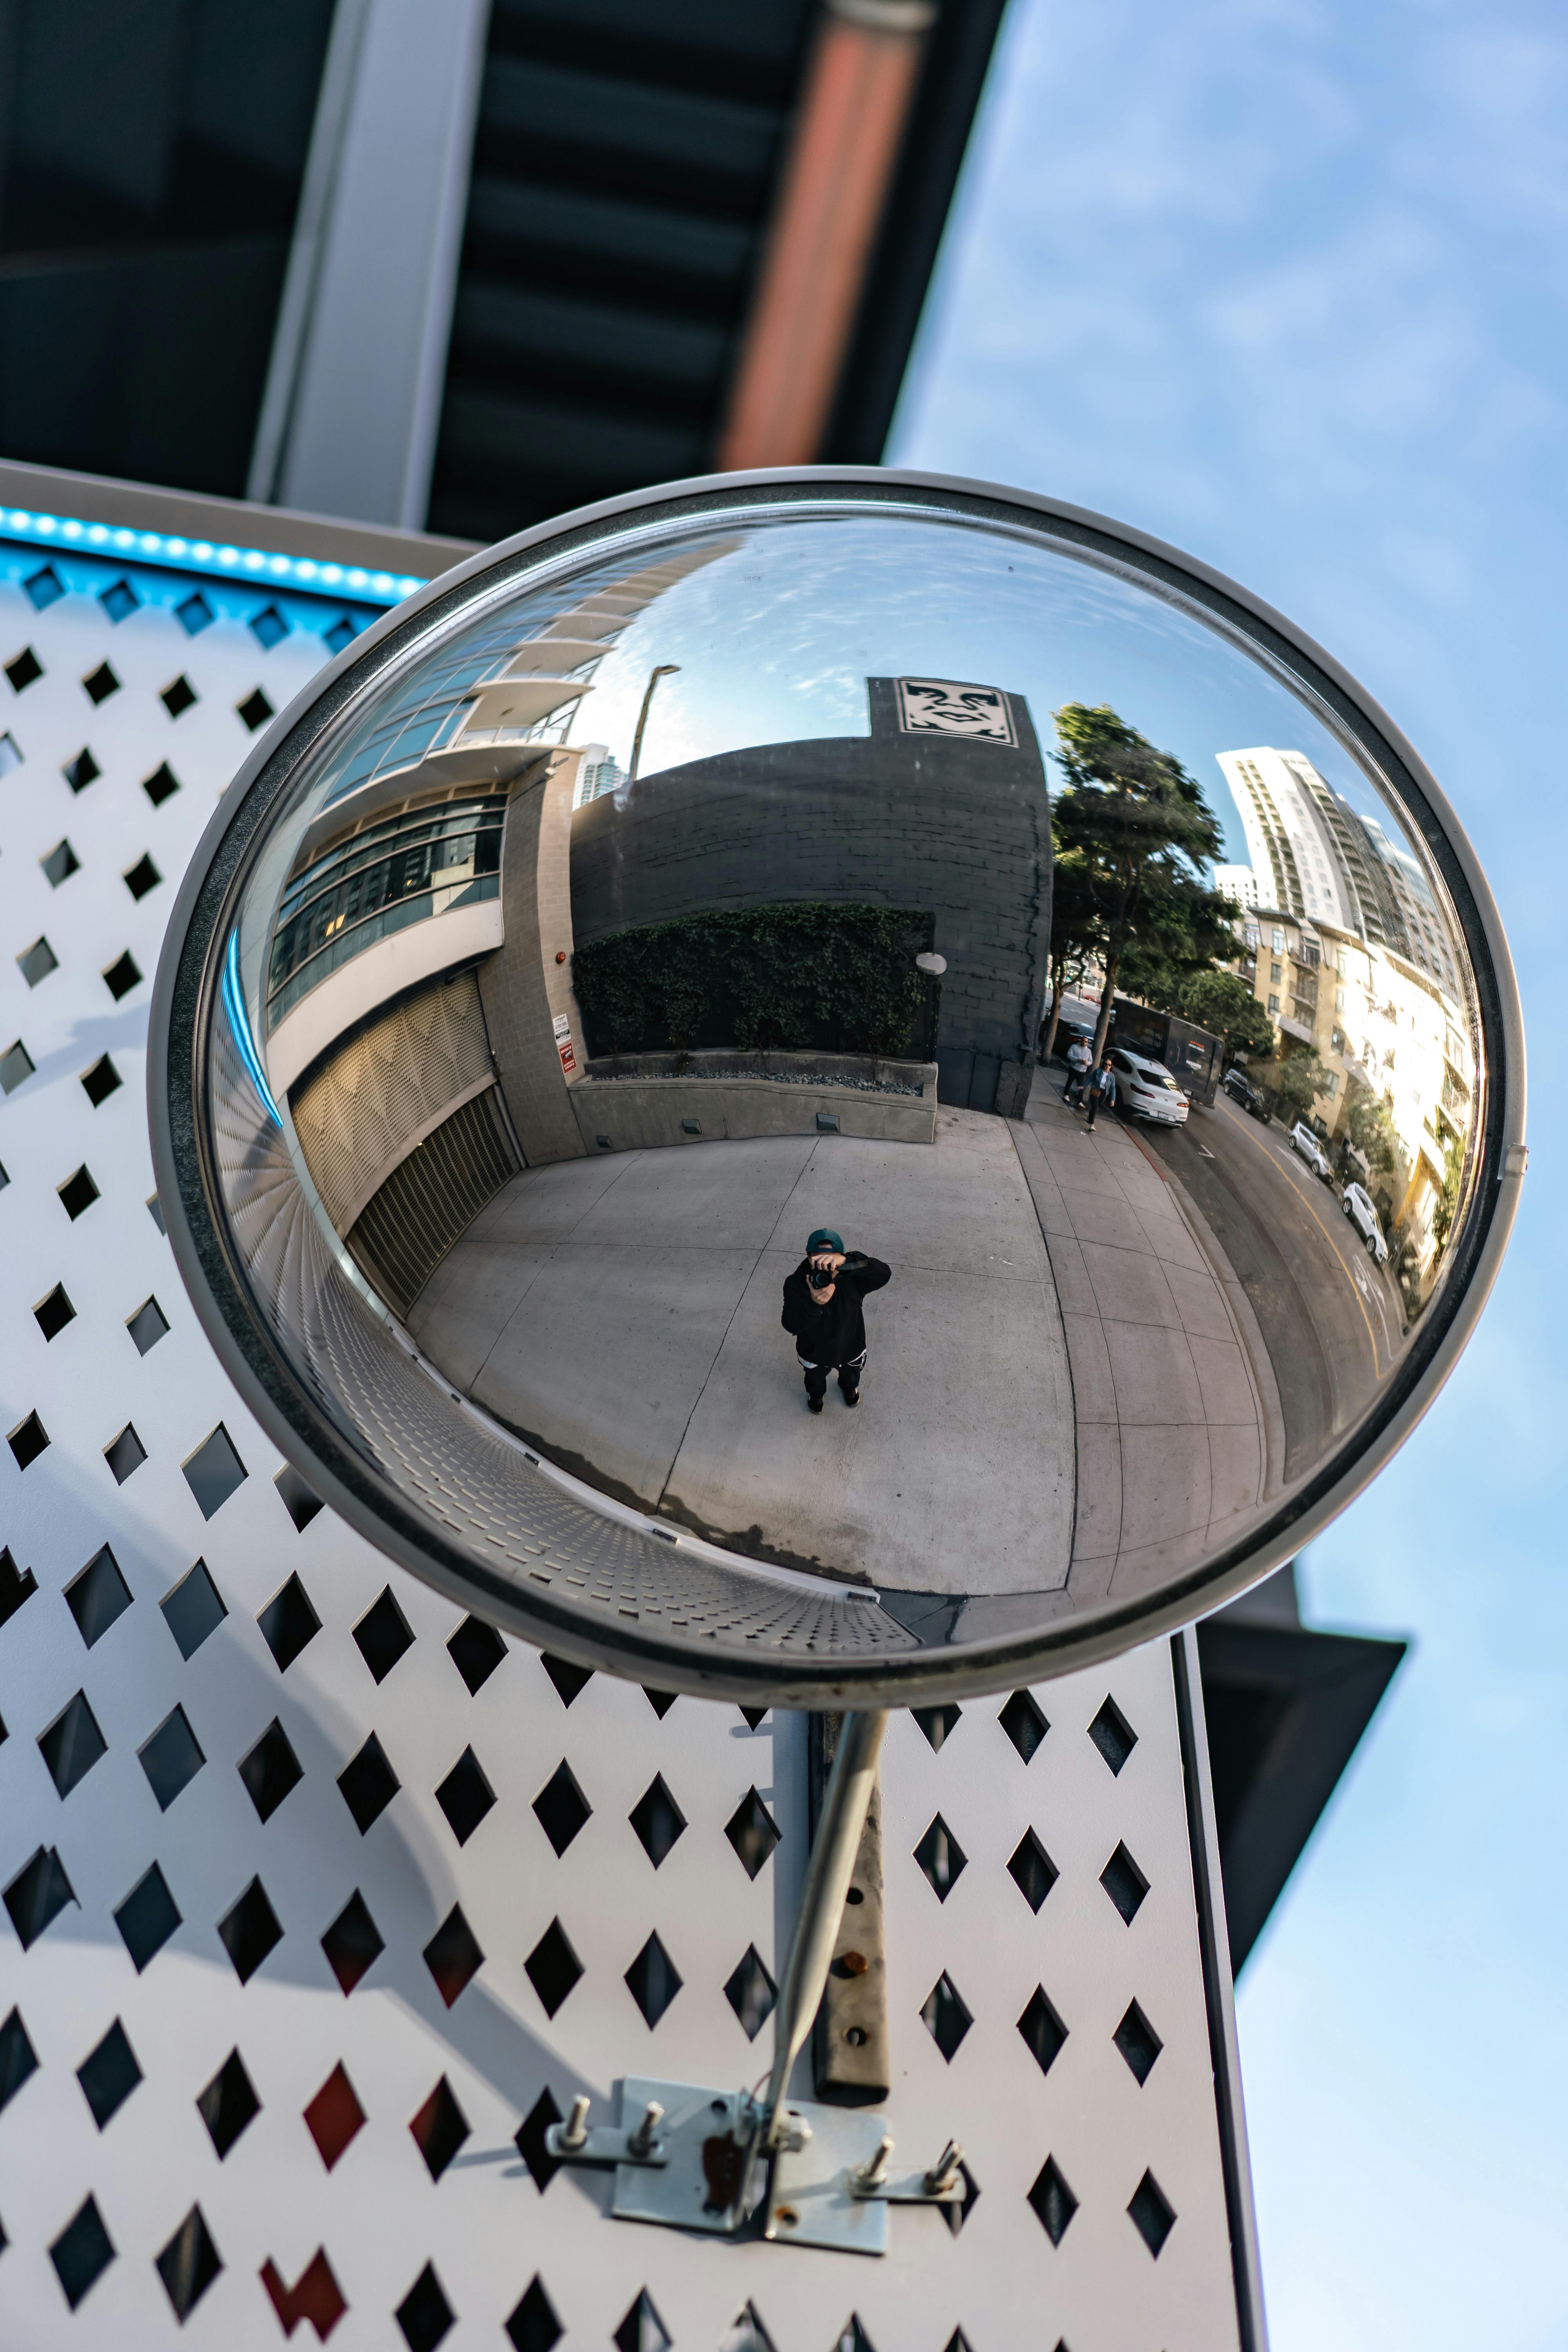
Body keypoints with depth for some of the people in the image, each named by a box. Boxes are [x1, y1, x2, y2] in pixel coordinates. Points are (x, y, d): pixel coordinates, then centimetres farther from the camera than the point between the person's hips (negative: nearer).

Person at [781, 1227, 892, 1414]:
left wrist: (846, 1262, -68)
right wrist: (813, 1304, -59)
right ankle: (816, 1394, 68)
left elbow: (884, 1274, -53)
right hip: (814, 1351, -1)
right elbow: (791, 1325, -39)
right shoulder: (796, 1283, -34)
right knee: (815, 1378, 33)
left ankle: (849, 1387, 70)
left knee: (850, 1374, 35)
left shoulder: (852, 1277, -34)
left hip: (850, 1348, 1)